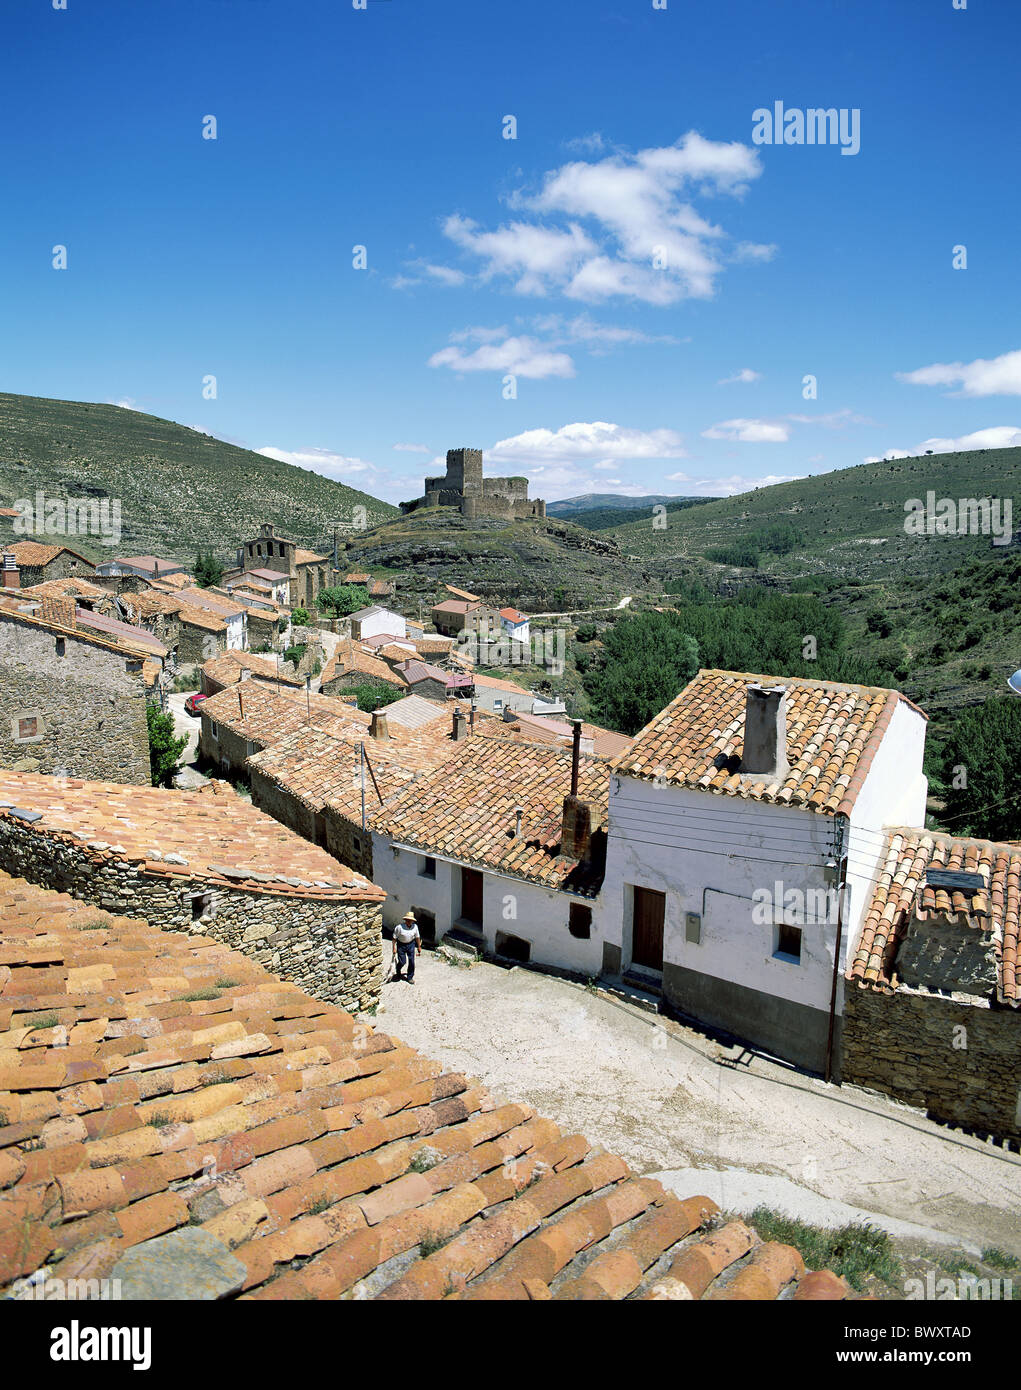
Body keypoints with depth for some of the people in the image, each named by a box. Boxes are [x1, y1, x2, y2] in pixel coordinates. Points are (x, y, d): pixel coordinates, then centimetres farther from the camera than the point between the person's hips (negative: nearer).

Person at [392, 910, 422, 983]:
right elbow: (394, 938, -13)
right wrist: (394, 948, -12)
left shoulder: (415, 926, -10)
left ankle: (410, 977, 19)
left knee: (411, 961, 0)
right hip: (401, 945, -3)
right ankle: (398, 972, 34)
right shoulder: (399, 927, -22)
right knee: (402, 962, -1)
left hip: (411, 944, 3)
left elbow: (417, 937, 4)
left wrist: (419, 946, 11)